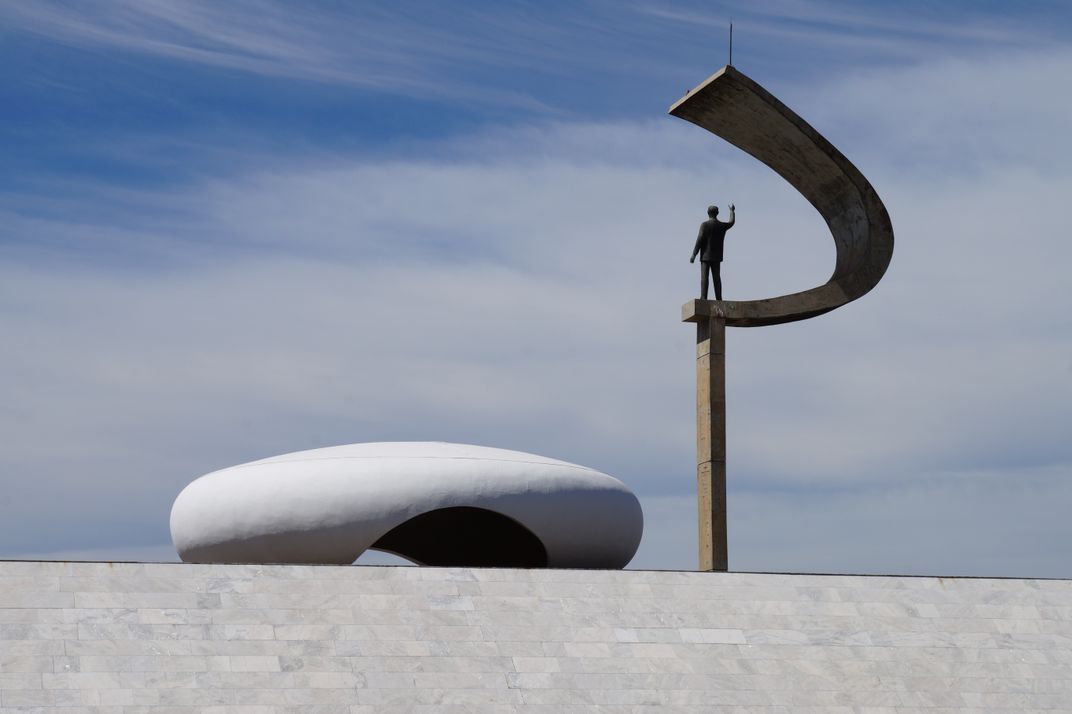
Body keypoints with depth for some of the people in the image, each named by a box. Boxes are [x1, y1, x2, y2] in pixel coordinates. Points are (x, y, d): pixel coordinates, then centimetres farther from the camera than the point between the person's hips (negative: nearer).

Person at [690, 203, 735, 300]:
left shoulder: (705, 225, -8)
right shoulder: (722, 225, 5)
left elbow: (699, 240, -12)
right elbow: (731, 223, 28)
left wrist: (694, 255, -9)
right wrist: (732, 211, 46)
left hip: (706, 256, -4)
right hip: (717, 257, 4)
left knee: (704, 277, -8)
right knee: (717, 278, 4)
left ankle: (703, 298, -16)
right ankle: (718, 298, 0)